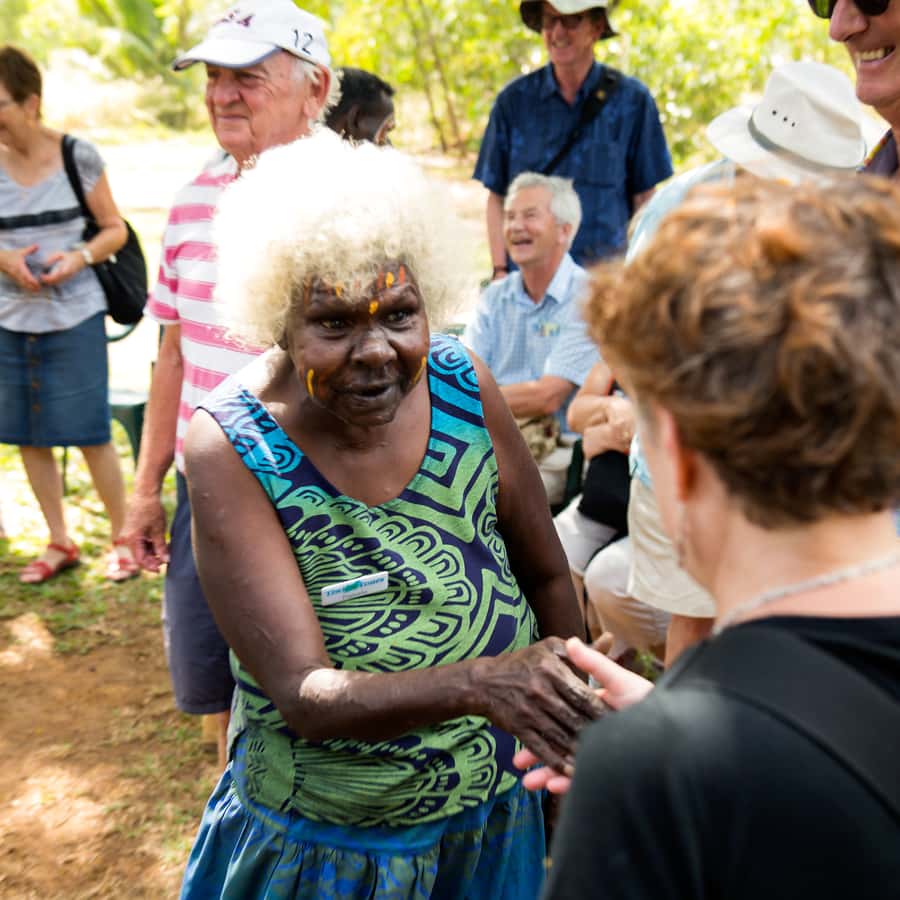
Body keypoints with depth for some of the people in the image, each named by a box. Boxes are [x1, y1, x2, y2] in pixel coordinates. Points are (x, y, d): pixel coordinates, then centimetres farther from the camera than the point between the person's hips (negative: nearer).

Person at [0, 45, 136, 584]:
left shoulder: (78, 156, -6)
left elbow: (116, 230, 1)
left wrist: (81, 257, -18)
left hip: (75, 316, -3)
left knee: (90, 433, 0)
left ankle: (124, 539, 17)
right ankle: (60, 543, 24)